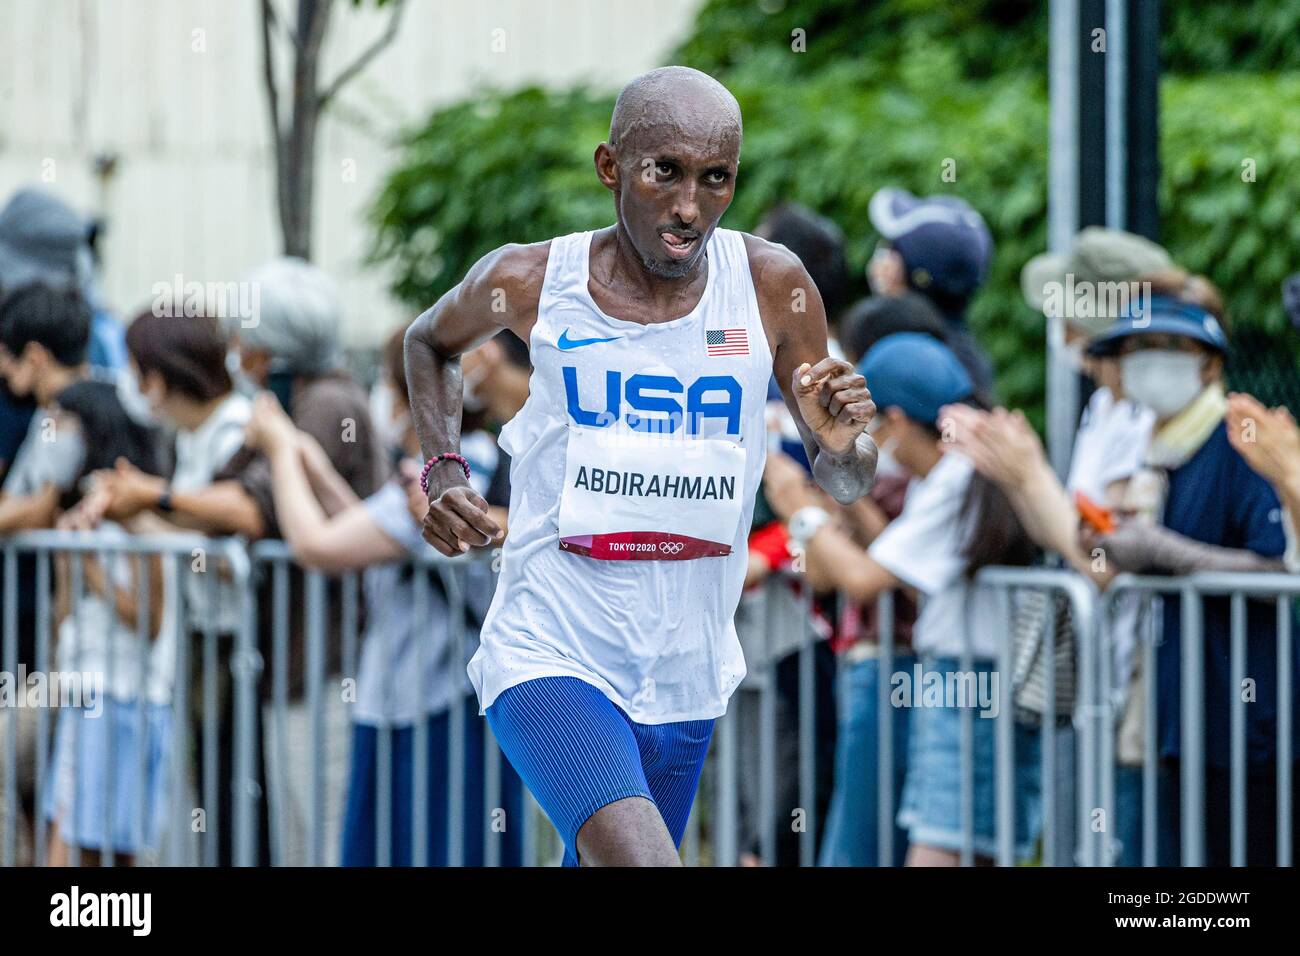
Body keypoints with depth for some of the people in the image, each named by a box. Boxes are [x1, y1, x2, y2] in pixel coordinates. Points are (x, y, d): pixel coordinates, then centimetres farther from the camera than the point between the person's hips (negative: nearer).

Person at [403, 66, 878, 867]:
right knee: (640, 861, -30)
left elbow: (846, 485, 5)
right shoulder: (530, 282, -8)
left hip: (688, 674, 4)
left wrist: (841, 443, -19)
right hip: (551, 658, -4)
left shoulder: (772, 285, -6)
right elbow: (432, 342, 16)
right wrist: (443, 468, 0)